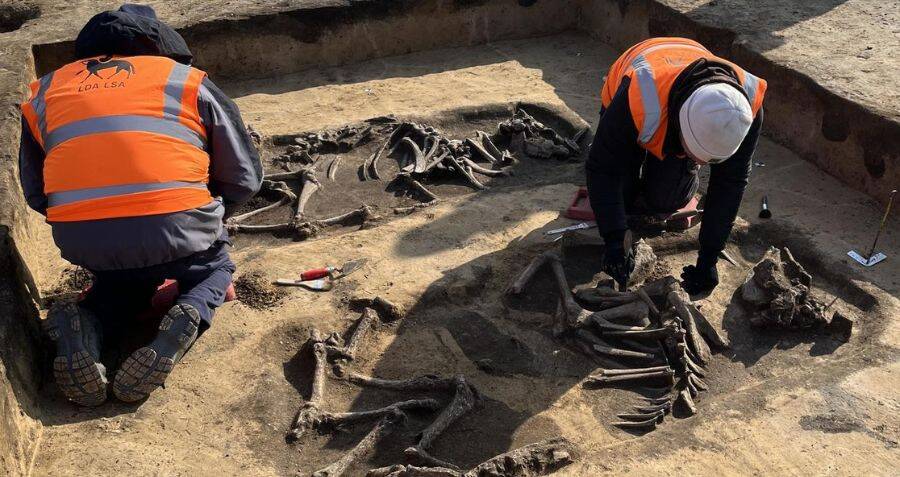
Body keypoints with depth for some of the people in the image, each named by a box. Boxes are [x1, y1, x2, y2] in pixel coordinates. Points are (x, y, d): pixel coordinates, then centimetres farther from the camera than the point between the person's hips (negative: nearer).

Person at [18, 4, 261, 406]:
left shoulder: (45, 92, 23)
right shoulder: (187, 81, 15)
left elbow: (35, 193, 26)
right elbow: (244, 177, 16)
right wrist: (201, 222, 31)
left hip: (79, 241, 3)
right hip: (173, 229, -2)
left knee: (119, 284, 35)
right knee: (213, 265, 29)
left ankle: (82, 327, 1)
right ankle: (188, 317, -4)